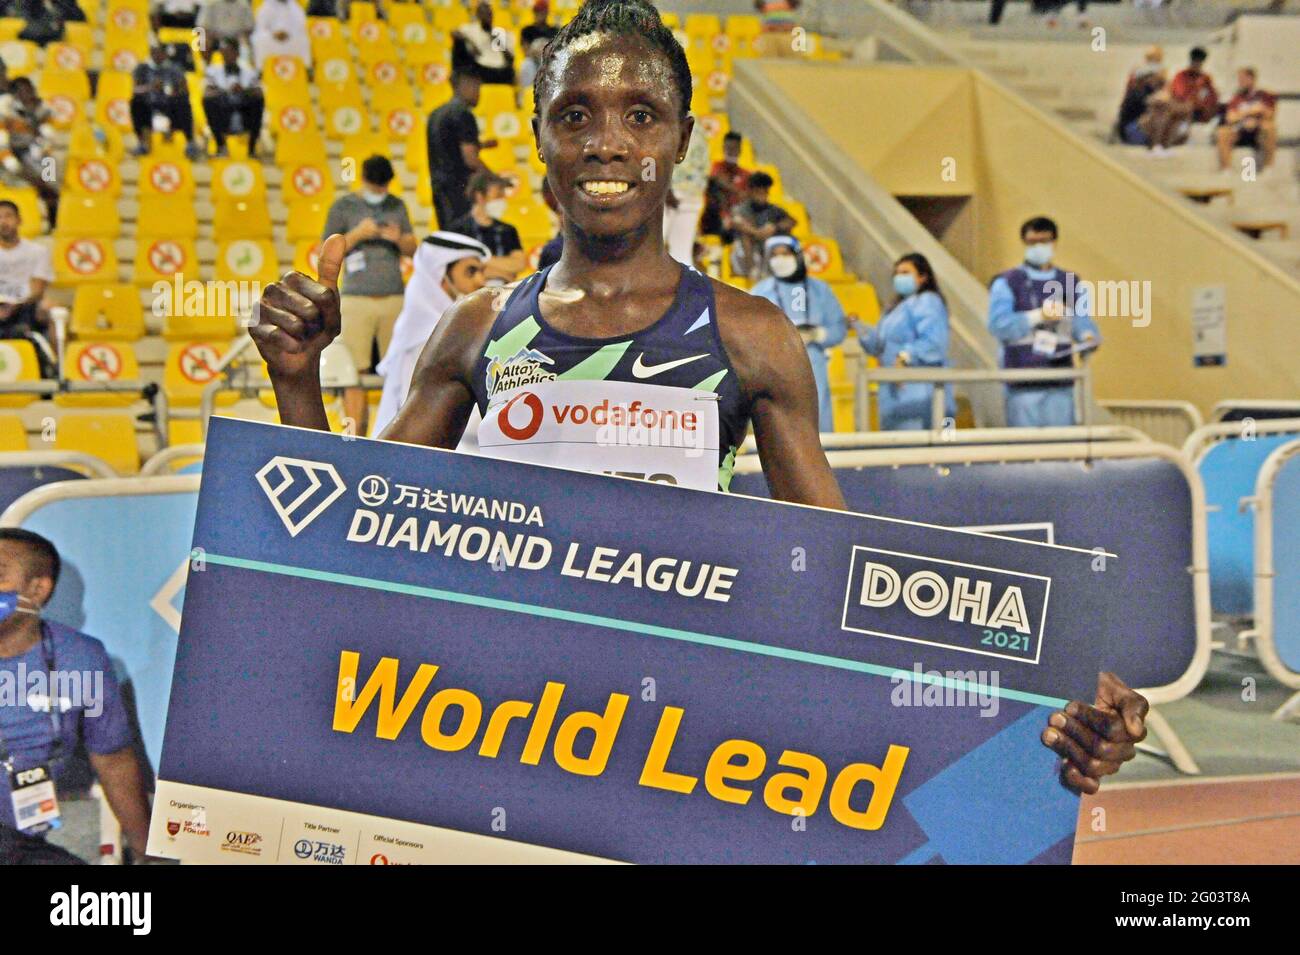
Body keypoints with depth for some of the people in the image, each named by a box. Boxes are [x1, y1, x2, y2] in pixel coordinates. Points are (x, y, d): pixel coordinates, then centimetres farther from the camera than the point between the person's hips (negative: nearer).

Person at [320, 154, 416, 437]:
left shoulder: (397, 206, 15)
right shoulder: (343, 207, 6)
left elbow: (412, 249, 18)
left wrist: (400, 239, -4)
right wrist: (357, 234, -9)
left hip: (394, 298, 3)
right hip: (356, 298, -3)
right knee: (353, 370, -7)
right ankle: (356, 435, -4)